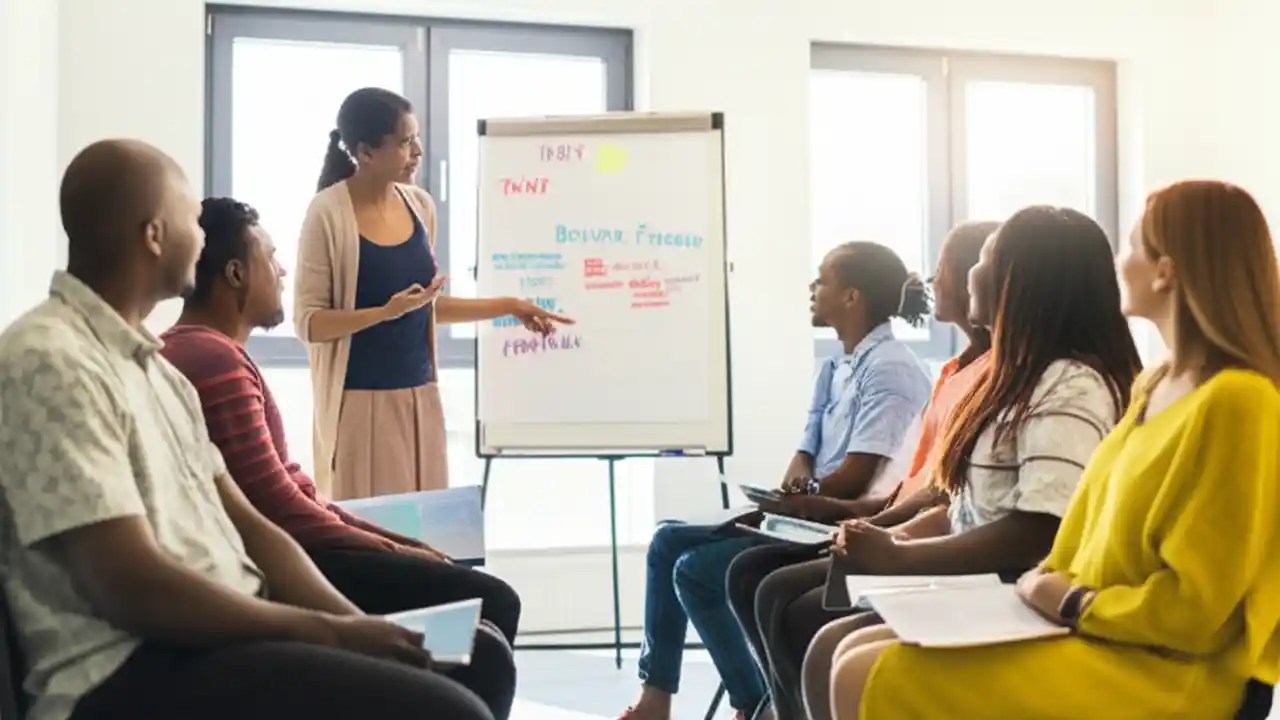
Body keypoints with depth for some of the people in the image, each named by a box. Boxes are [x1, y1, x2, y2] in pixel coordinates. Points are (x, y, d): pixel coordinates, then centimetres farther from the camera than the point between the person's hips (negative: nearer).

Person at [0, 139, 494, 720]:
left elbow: (244, 524, 14)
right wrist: (328, 630, -15)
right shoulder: (51, 361, -14)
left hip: (232, 630, 10)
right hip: (132, 666, -9)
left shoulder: (153, 366, 16)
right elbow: (135, 586, -21)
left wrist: (355, 622, -1)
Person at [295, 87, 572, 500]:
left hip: (419, 395, 6)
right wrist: (386, 311, -25)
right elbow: (309, 322, -12)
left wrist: (510, 306, 15)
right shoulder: (329, 214, -11)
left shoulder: (420, 205, 7)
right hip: (360, 401, -6)